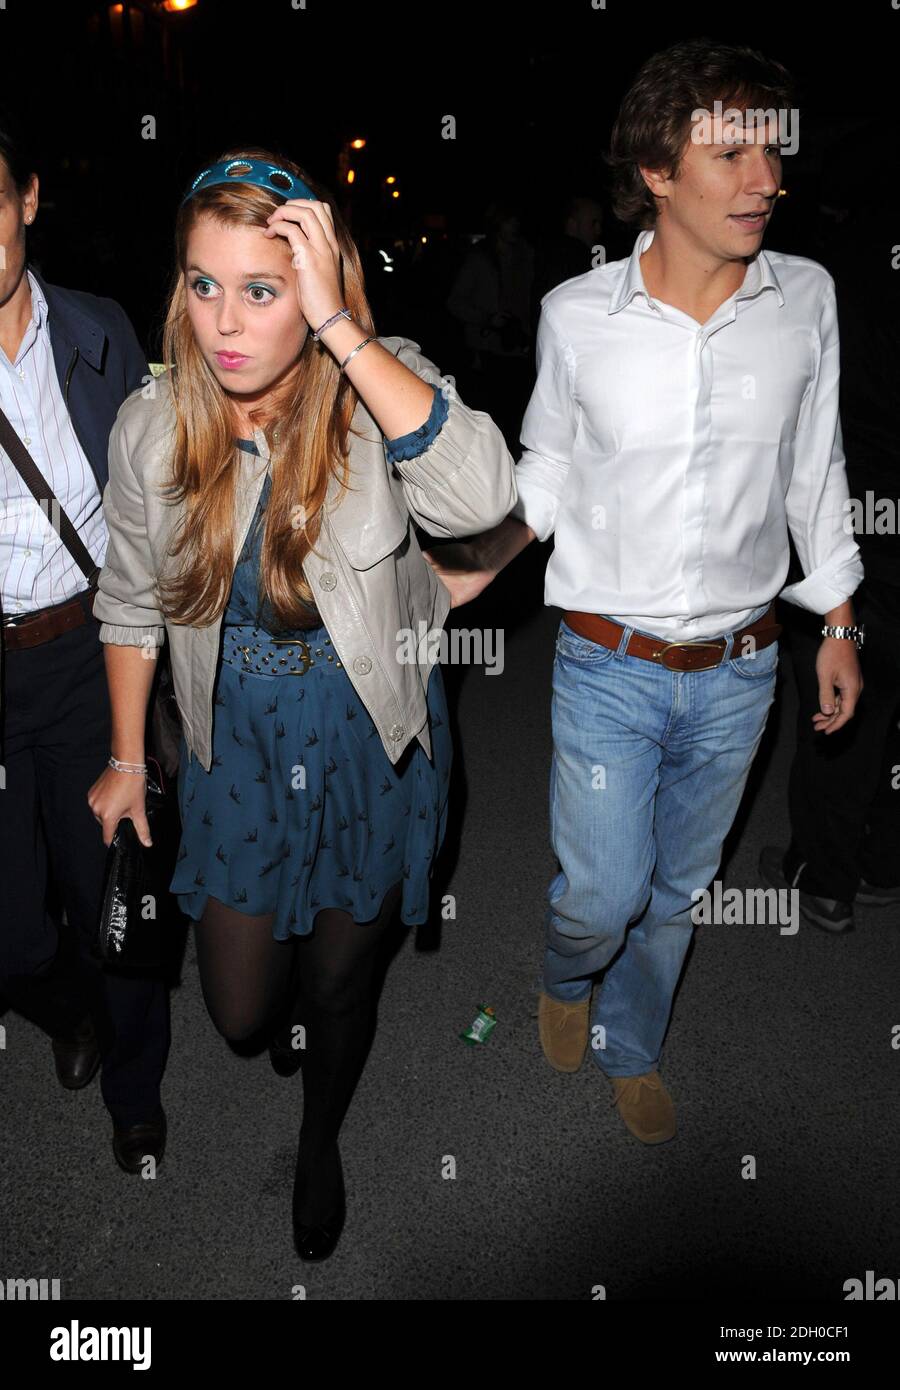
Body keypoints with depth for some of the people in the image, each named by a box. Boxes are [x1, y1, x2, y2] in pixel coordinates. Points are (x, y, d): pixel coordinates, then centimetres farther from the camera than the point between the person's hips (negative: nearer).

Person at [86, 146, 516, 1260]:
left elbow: (480, 498, -40)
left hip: (374, 754, -1)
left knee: (338, 980, 18)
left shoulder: (380, 395, -19)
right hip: (237, 754, 2)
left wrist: (341, 327, -40)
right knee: (239, 1010, 9)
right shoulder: (151, 428, -12)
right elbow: (130, 600, 2)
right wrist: (127, 760, 8)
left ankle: (321, 1140, 52)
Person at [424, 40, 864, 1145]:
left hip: (739, 672, 3)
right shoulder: (575, 315, -9)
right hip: (608, 668, -2)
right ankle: (564, 980, 40)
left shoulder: (807, 299, -4)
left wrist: (838, 626, 11)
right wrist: (481, 565, -8)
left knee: (678, 890, 17)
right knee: (603, 895, 1)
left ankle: (628, 1046, 45)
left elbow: (814, 469, 7)